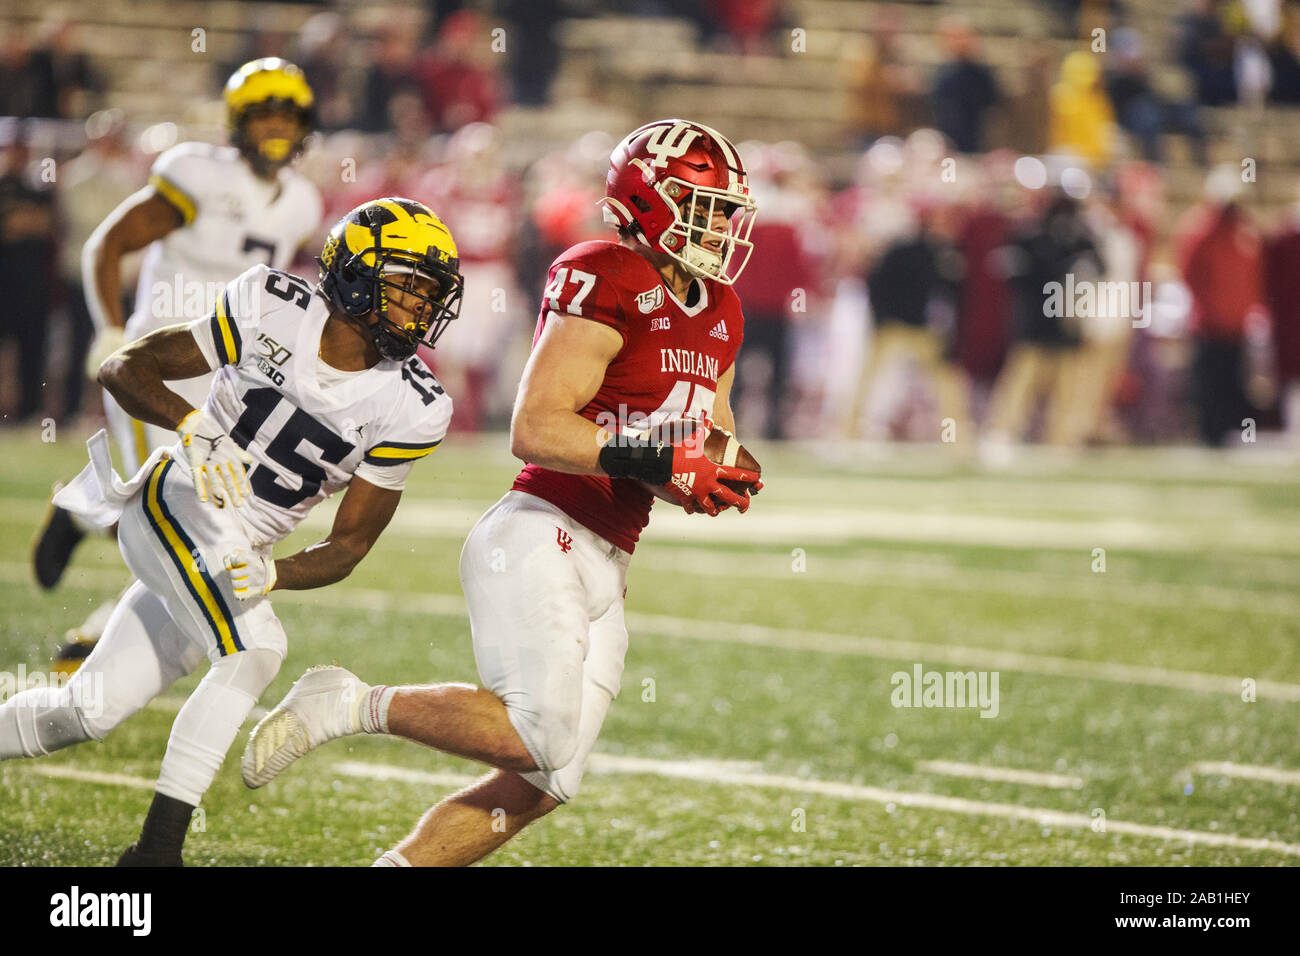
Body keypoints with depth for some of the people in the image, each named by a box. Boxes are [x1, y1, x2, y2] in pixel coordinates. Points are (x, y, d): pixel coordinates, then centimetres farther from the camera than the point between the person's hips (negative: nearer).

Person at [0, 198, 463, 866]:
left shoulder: (409, 409, -7)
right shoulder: (273, 311, -13)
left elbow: (349, 546, -4)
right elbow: (124, 367, -8)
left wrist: (273, 575, -23)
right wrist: (196, 430, -25)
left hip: (238, 556, 5)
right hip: (173, 503, -5)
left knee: (90, 712, 5)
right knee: (256, 649, -25)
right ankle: (157, 847, -19)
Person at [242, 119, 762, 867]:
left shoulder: (718, 313, 15)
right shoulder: (607, 284, -11)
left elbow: (715, 432, 28)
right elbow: (536, 430, -18)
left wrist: (721, 477, 4)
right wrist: (657, 461, -24)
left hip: (602, 569, 9)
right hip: (540, 536, -9)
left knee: (544, 784, 4)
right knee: (540, 737, -24)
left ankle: (400, 865, 12)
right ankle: (351, 704, -8)